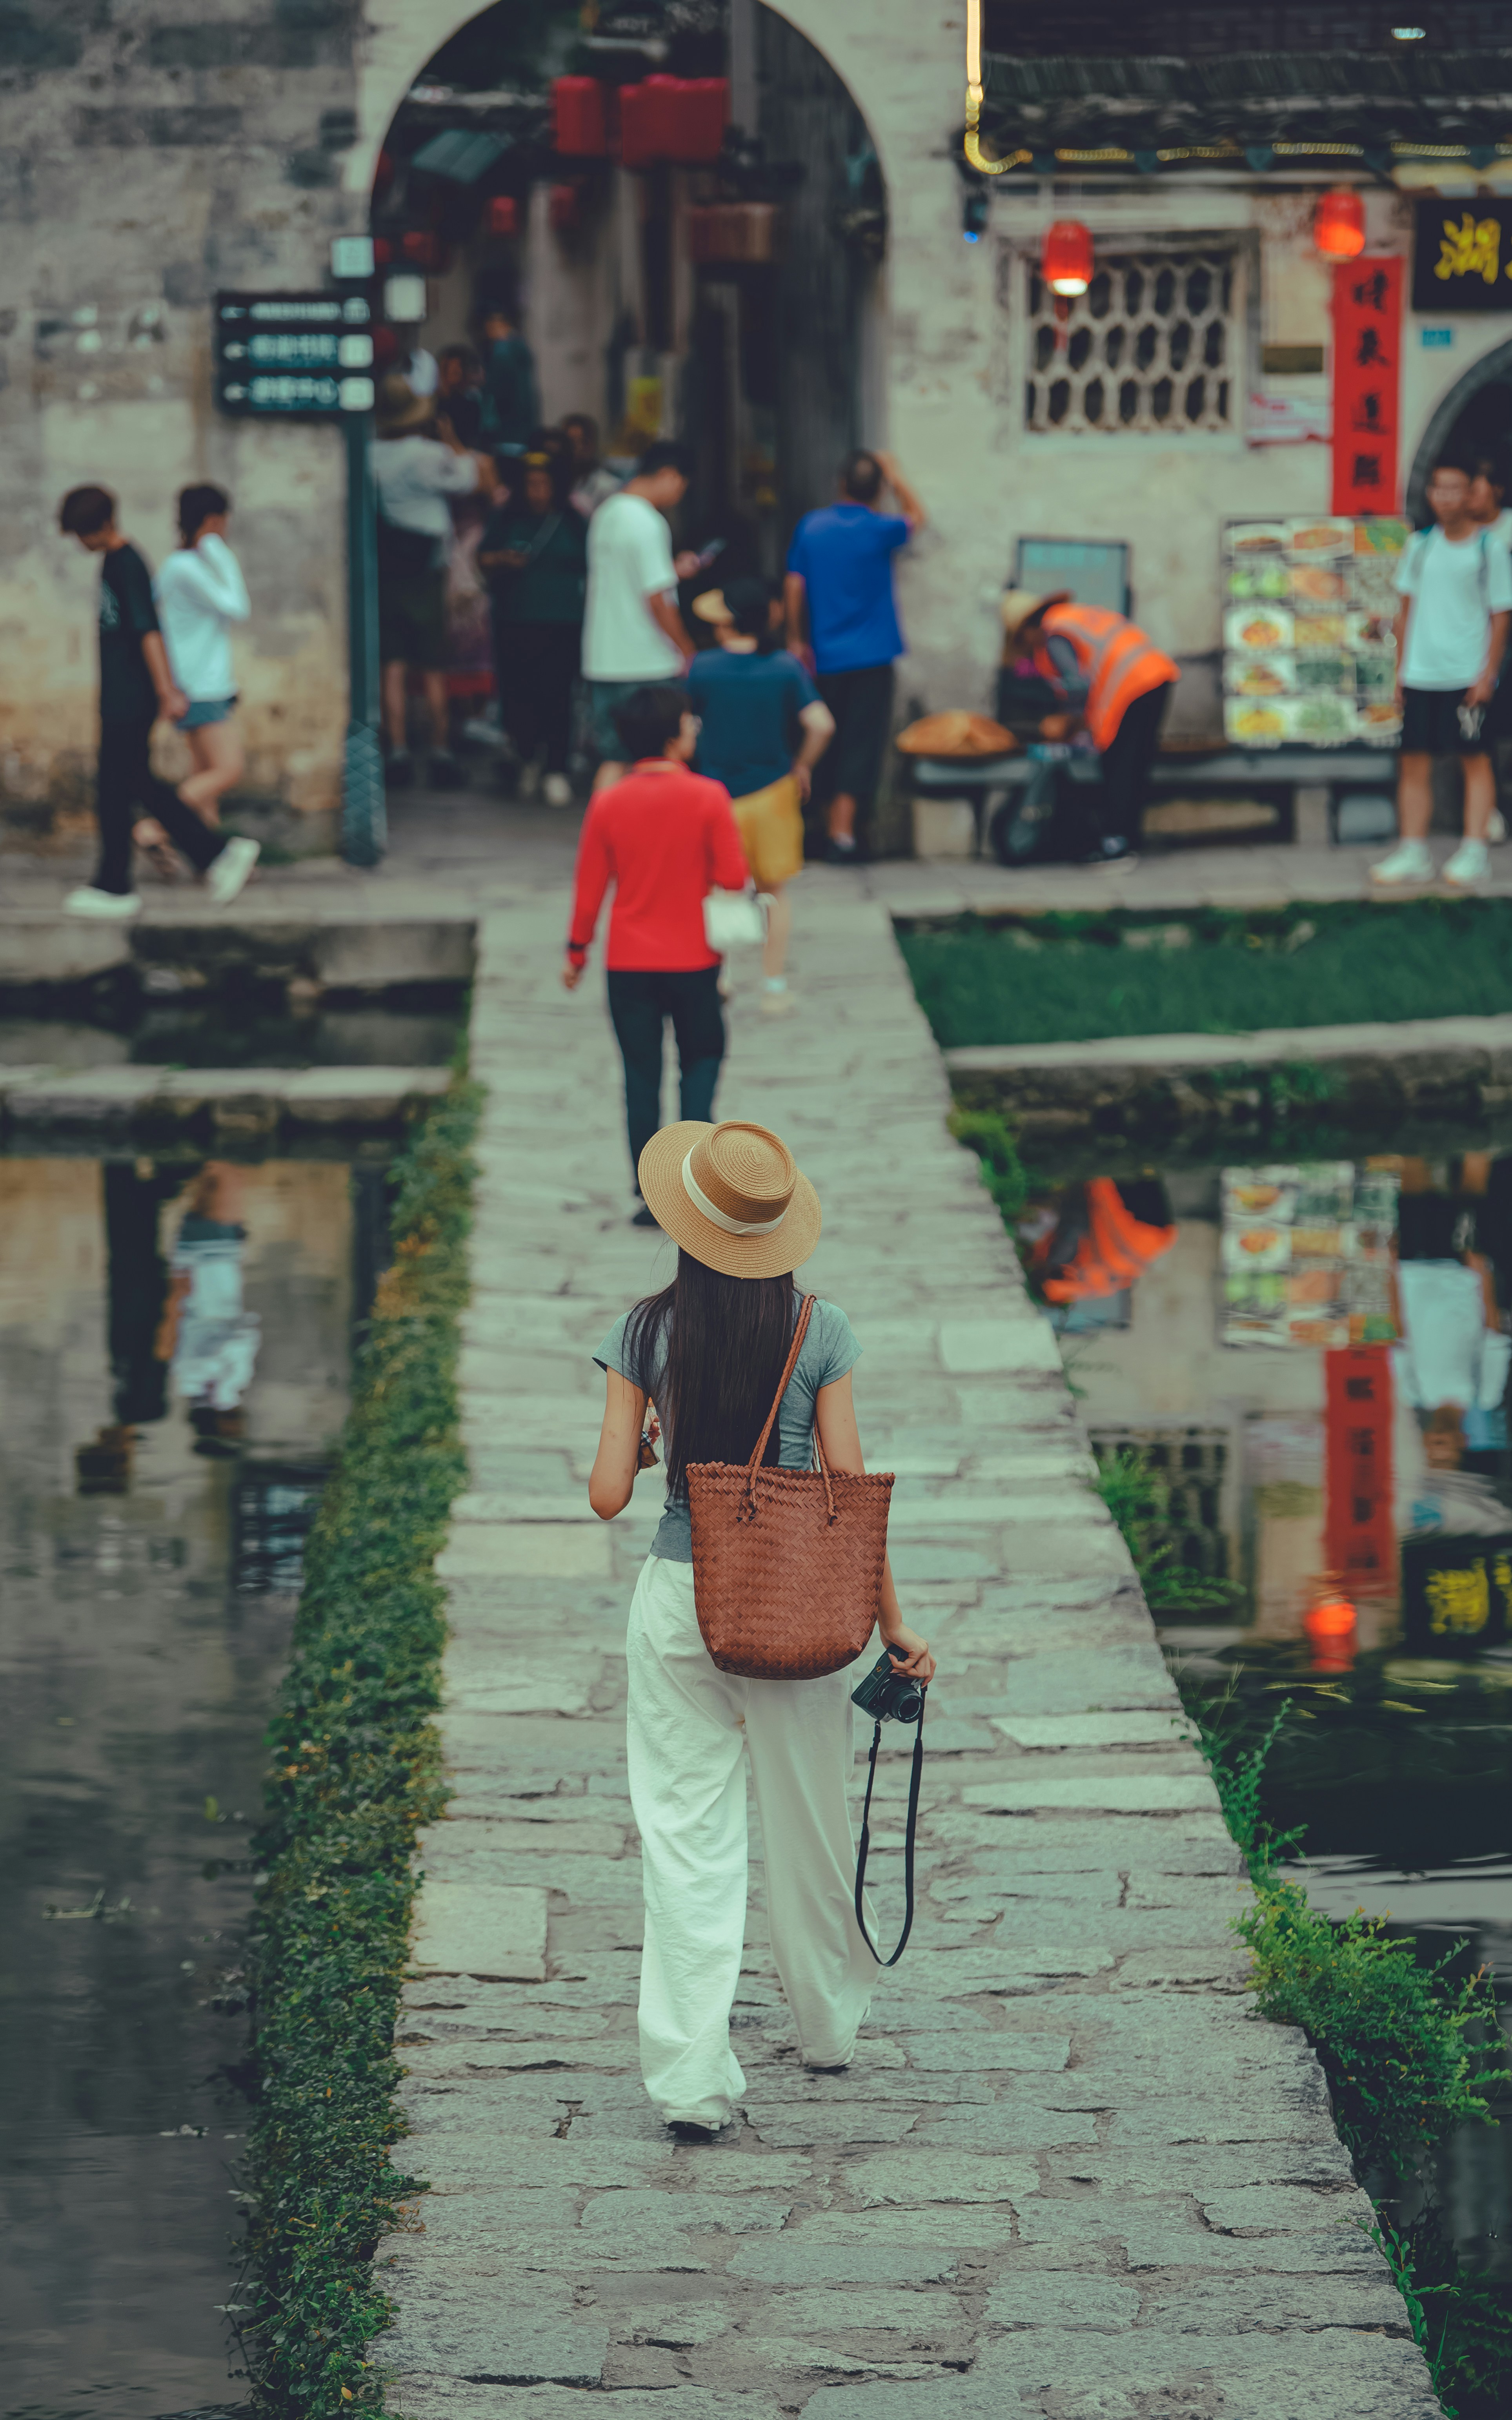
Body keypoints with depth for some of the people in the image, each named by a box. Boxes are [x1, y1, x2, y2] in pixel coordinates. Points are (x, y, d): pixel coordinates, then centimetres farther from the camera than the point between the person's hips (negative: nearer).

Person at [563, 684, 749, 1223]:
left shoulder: (608, 804, -6)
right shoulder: (708, 798, -12)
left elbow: (589, 888, -1)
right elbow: (733, 878, -9)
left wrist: (577, 950, 11)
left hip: (629, 961, 2)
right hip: (693, 957, -2)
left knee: (641, 1074, 8)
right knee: (702, 1057, 17)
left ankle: (649, 1195, 8)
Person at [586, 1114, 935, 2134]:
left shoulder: (646, 1333, -5)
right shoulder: (820, 1333, -6)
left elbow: (609, 1494, -5)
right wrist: (894, 1627, 1)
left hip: (680, 1594, 0)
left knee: (686, 1834, 2)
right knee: (811, 1820, 19)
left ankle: (692, 2075, -7)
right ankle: (828, 2022, 39)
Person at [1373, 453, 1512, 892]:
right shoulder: (1420, 546, 9)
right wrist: (1400, 667, 12)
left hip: (1468, 675, -4)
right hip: (1421, 675, 4)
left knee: (1475, 760, 1)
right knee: (1415, 764, 4)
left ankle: (1473, 854, 5)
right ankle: (1414, 855, 8)